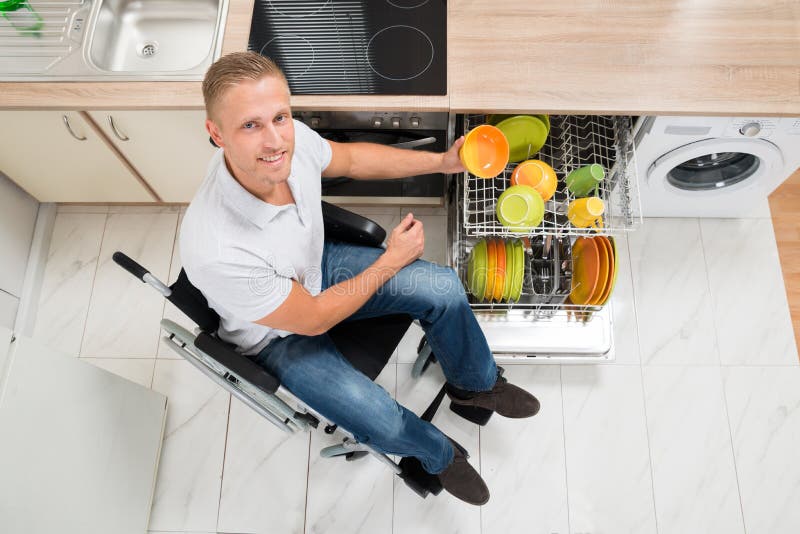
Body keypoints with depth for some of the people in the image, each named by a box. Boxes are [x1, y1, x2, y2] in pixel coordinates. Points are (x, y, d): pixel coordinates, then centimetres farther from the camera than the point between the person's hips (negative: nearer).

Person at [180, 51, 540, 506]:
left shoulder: (292, 139, -26)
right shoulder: (216, 251, -41)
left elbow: (351, 158, 0)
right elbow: (312, 319, -25)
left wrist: (442, 162, -3)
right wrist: (392, 261, -16)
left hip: (320, 265, 6)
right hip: (279, 333, -5)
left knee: (443, 287, -4)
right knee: (382, 420, -18)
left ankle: (474, 384, 27)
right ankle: (439, 455, 21)